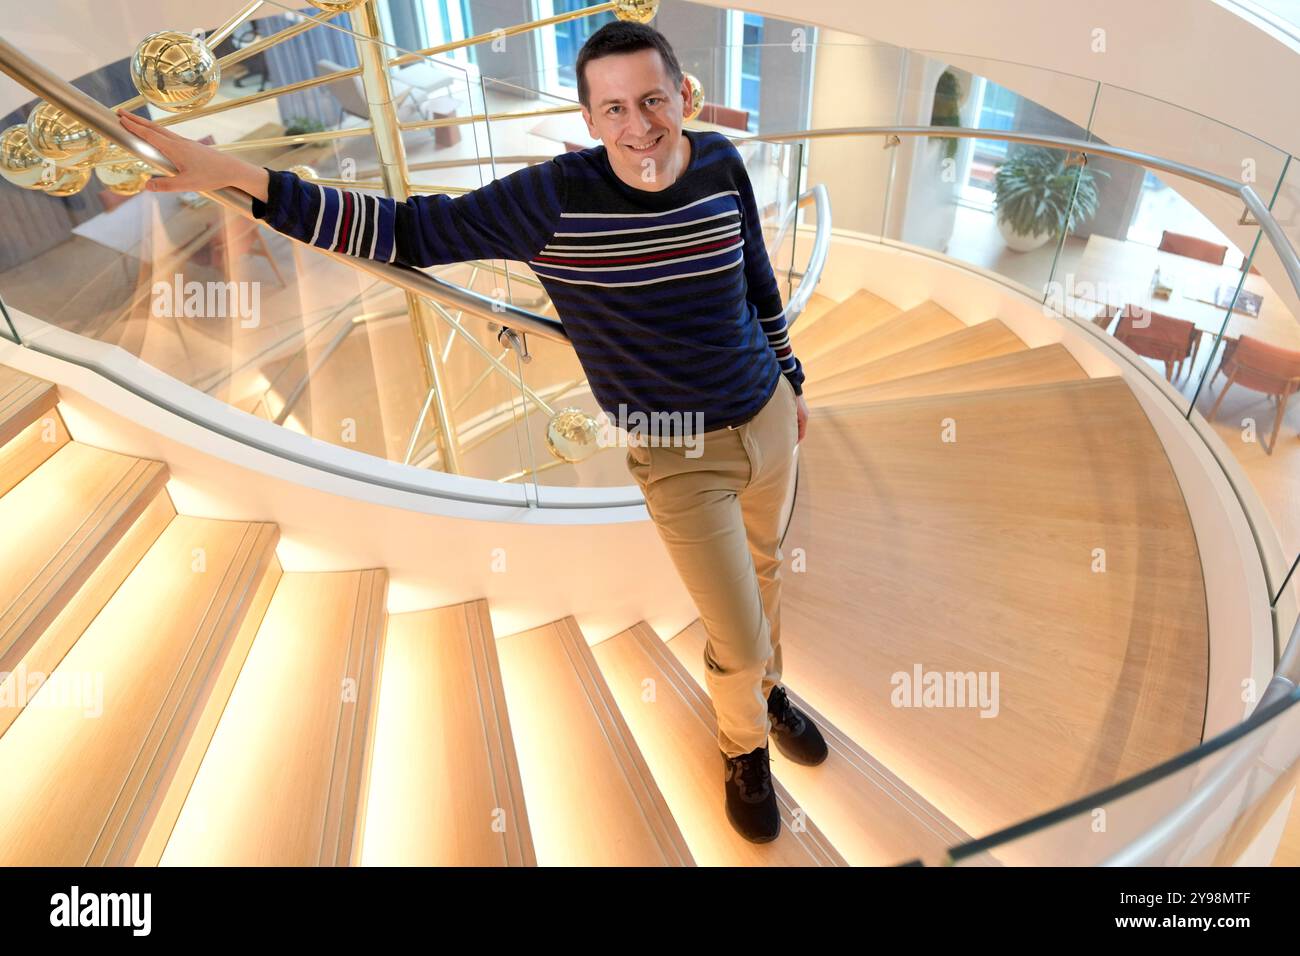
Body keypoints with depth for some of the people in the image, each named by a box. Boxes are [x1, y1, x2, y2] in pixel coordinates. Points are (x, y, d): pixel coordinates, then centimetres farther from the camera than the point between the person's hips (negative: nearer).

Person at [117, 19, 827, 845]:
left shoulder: (722, 164, -7)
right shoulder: (554, 199, -21)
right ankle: (744, 747, 41)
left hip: (769, 419, 5)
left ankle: (771, 690, 59)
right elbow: (407, 230, -20)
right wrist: (243, 178, -29)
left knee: (764, 571, 26)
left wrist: (794, 382, 17)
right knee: (738, 642, 5)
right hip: (678, 458, -4)